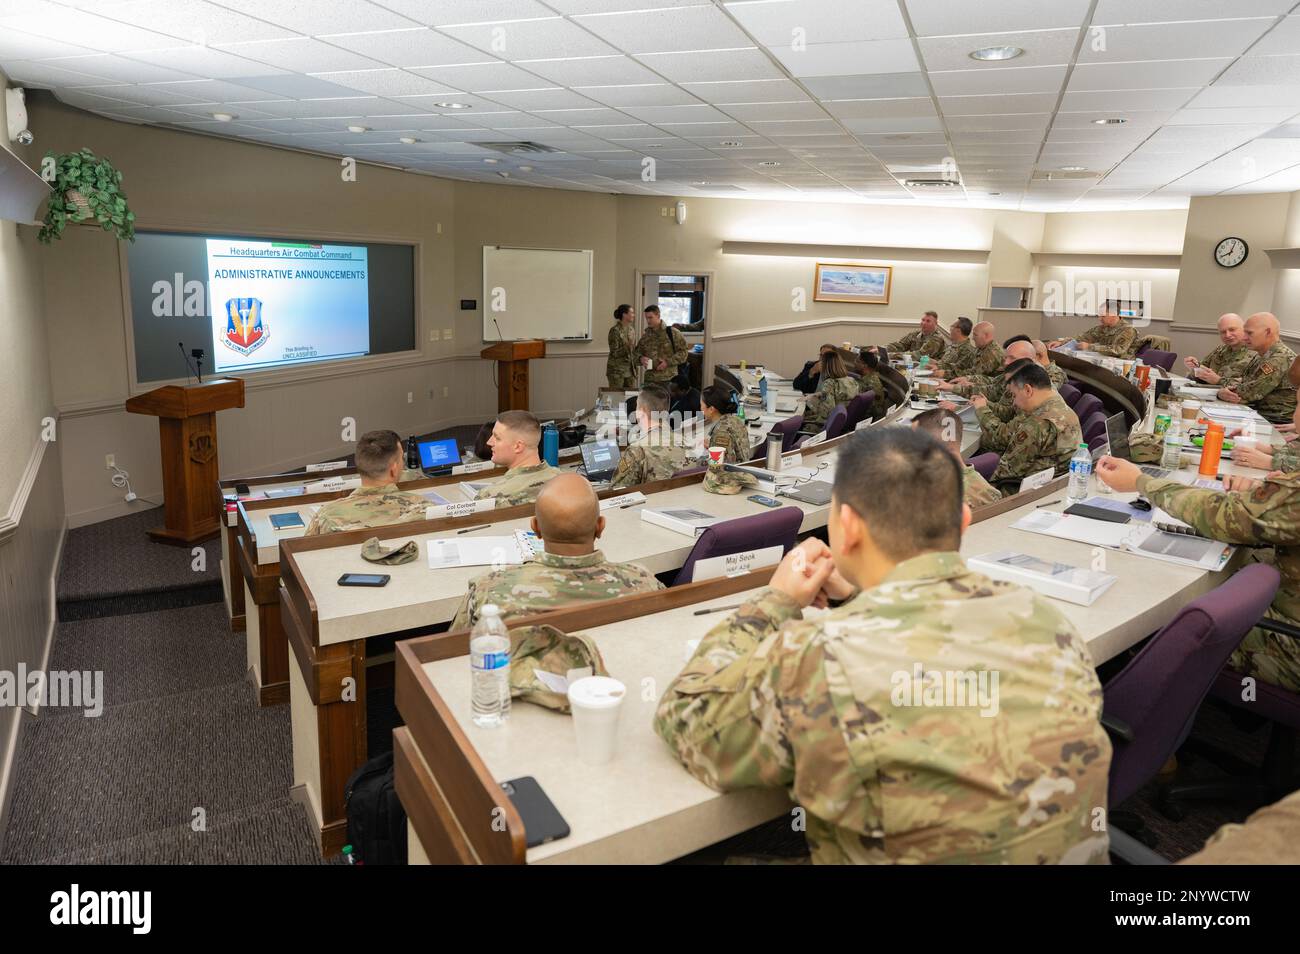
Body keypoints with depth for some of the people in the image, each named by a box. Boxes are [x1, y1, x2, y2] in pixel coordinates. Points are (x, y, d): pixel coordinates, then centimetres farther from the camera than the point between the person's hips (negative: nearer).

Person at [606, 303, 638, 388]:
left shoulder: (631, 330, 9)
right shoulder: (615, 330, -11)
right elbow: (614, 353, -13)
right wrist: (627, 346, -29)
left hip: (630, 371, 6)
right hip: (616, 370, -6)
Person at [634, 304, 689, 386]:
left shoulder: (672, 332, -2)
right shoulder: (645, 335, 9)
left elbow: (683, 352, -2)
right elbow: (636, 353, 15)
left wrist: (668, 362, -14)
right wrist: (640, 358, -8)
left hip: (669, 379, -3)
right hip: (649, 380, 3)